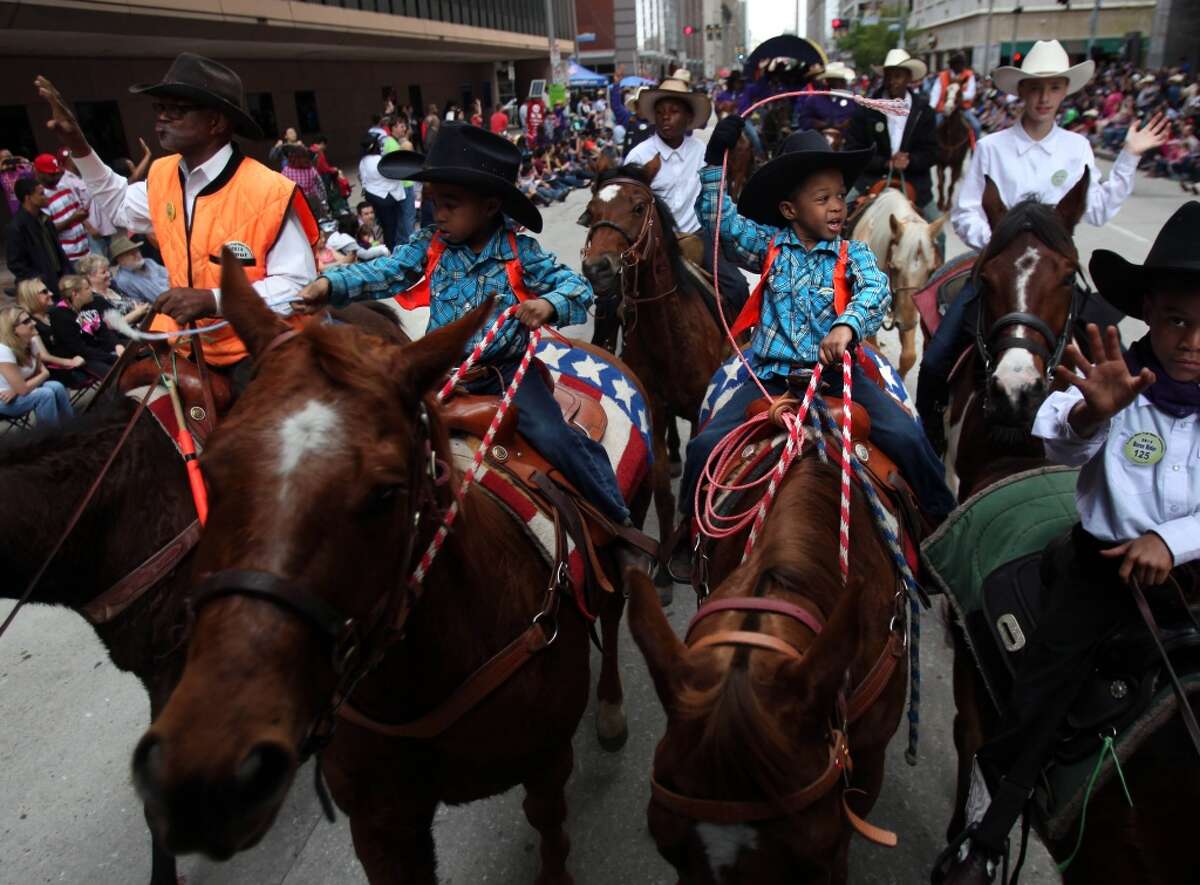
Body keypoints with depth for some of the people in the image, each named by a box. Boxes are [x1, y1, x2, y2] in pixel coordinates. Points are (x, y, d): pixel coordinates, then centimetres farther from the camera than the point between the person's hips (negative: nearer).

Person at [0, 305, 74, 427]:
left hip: (16, 393, 7)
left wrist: (16, 390, -16)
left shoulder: (31, 341, -5)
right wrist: (44, 374, -9)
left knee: (57, 387, -17)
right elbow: (23, 389, -27)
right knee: (45, 394, -27)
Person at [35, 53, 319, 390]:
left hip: (257, 354, -6)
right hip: (187, 344, 6)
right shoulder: (163, 177, 5)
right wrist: (78, 146, 14)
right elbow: (120, 203, 28)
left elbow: (298, 285, -20)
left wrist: (214, 300, -28)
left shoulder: (269, 193, -19)